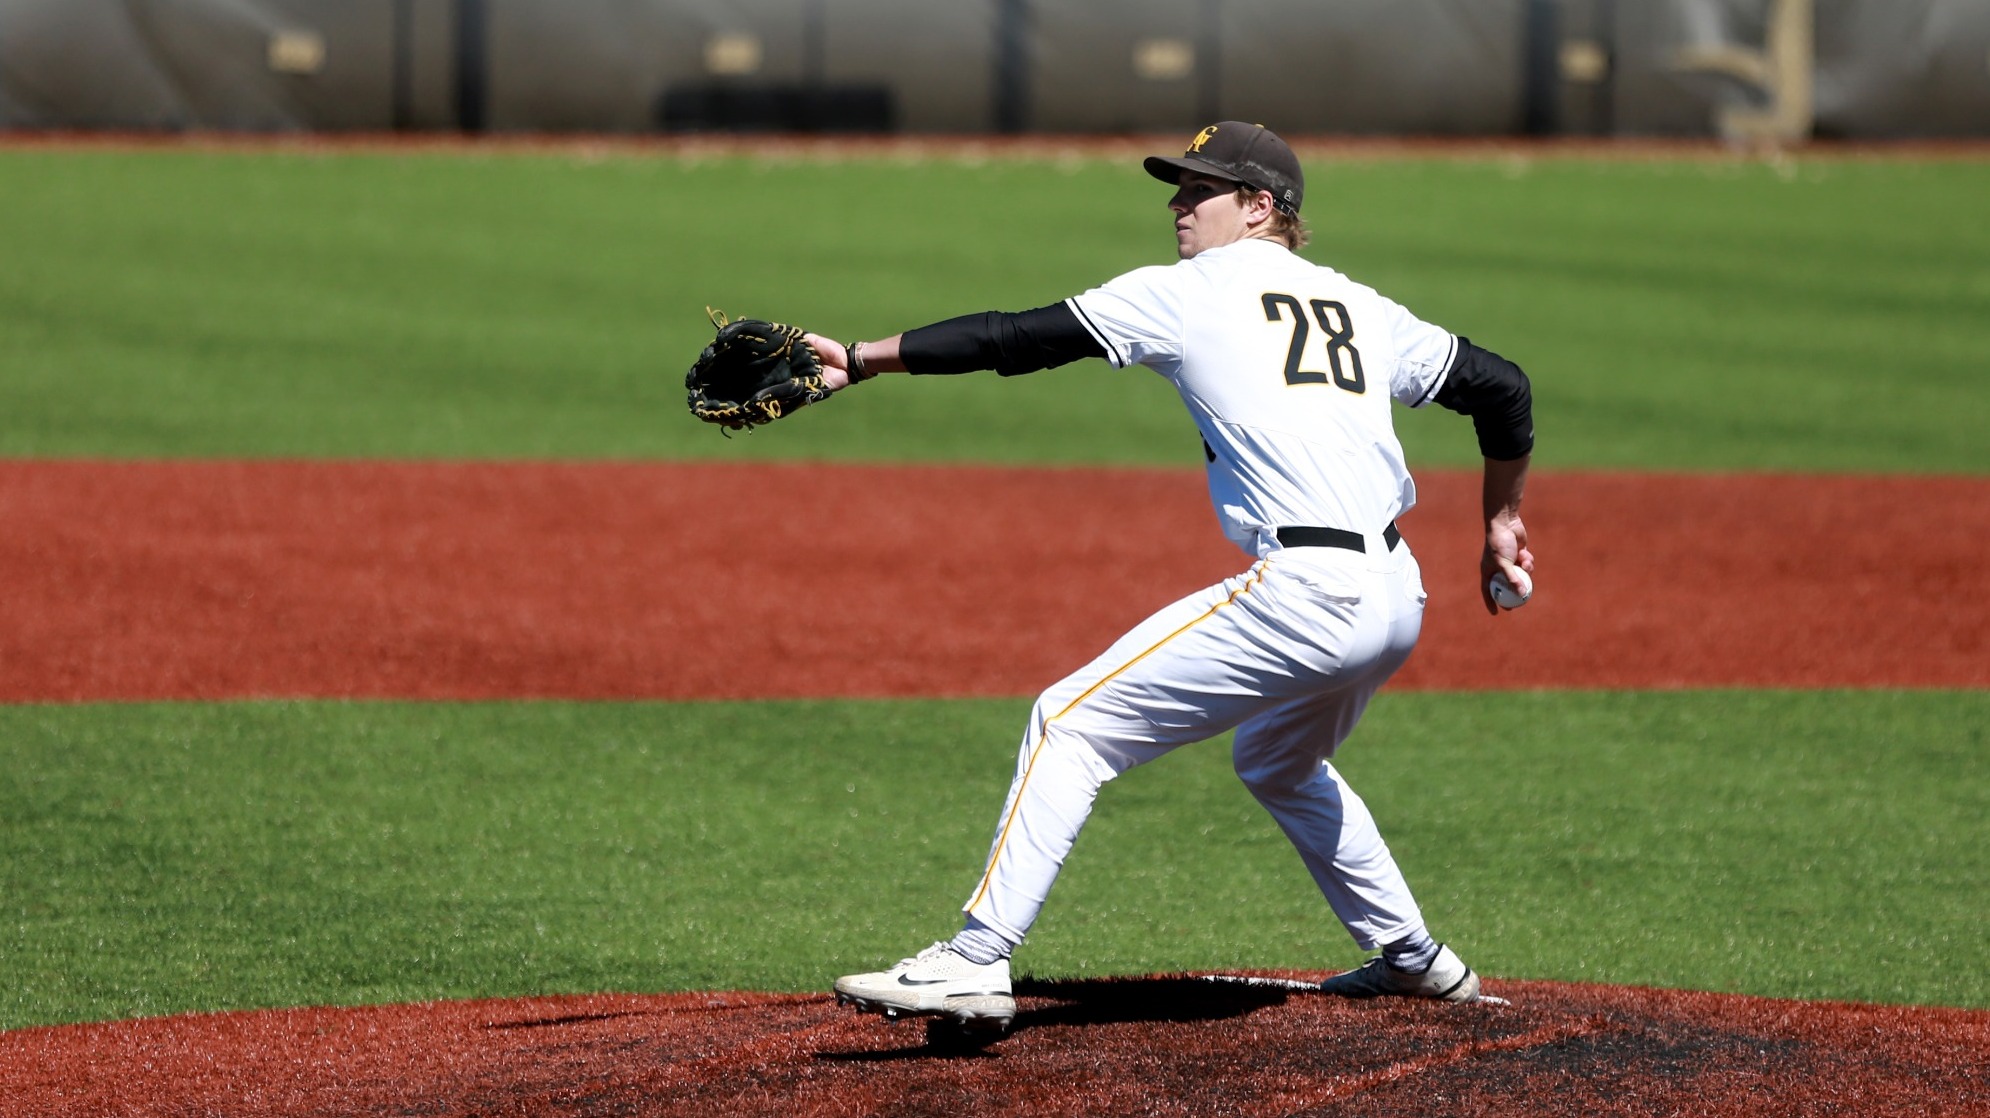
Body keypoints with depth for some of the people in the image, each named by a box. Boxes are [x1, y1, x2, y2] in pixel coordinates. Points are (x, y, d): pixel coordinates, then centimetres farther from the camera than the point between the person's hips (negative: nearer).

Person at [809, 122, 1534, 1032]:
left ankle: (976, 962, -14)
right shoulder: (1362, 308, 20)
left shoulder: (1185, 295, 3)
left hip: (1302, 591, -8)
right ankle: (1414, 959, 39)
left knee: (1071, 724, -4)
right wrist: (1502, 521, 35)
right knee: (1282, 767, 35)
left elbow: (1015, 339, 2)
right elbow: (1501, 386, 21)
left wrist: (863, 361, 8)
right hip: (1395, 599, 8)